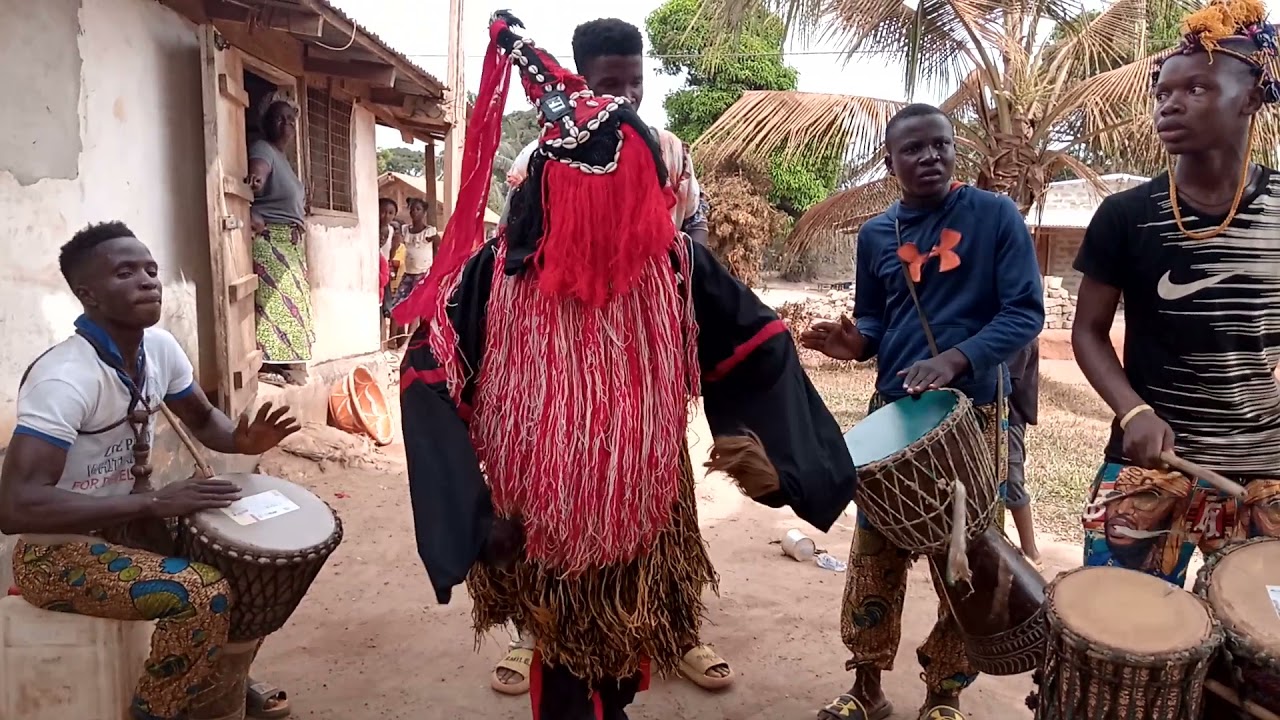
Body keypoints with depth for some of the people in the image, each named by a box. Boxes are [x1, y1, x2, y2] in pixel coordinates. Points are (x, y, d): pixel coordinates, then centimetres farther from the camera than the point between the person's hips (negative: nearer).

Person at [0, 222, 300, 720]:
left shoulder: (159, 346, -5)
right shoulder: (66, 377, -29)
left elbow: (203, 420, 11)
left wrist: (243, 440, -13)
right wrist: (153, 501, -35)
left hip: (127, 523, 8)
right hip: (56, 550, -8)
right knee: (206, 593, -27)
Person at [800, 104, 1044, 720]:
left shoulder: (994, 215, -4)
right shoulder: (875, 234, 7)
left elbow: (1025, 312, -10)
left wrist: (954, 360, -25)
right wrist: (855, 342, -10)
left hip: (973, 411, -3)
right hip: (892, 409, 3)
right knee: (874, 554, 8)